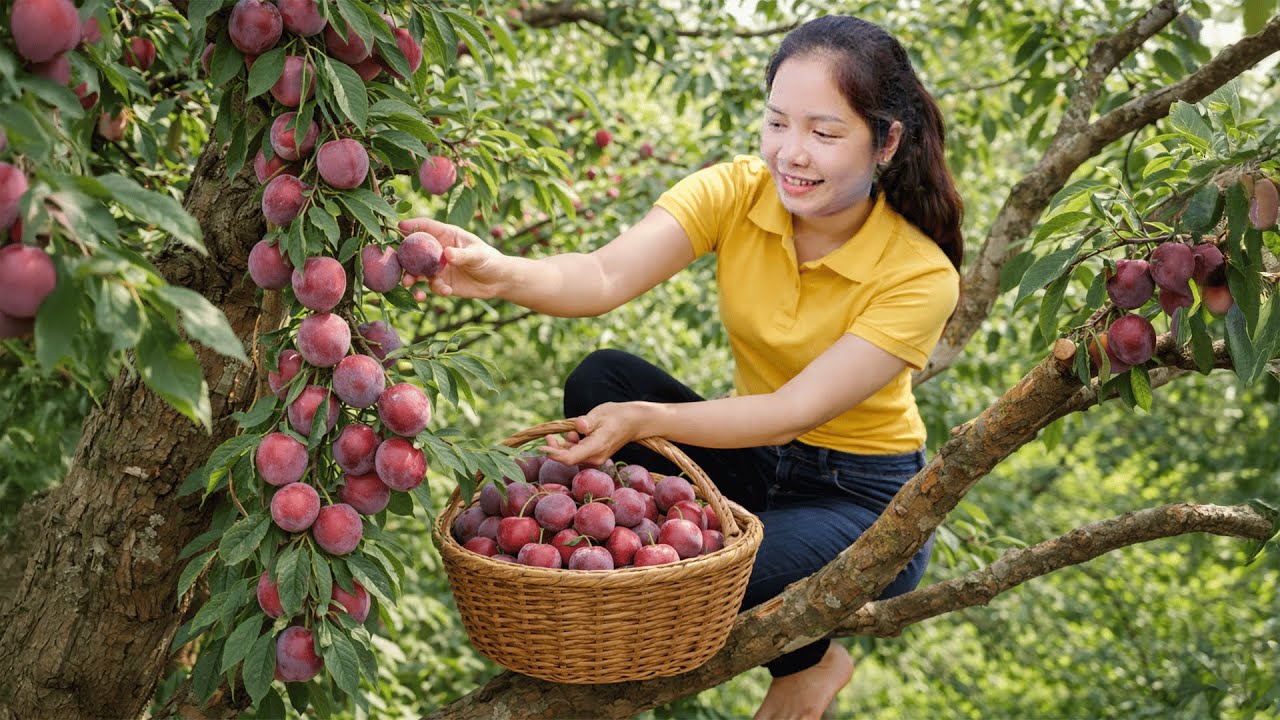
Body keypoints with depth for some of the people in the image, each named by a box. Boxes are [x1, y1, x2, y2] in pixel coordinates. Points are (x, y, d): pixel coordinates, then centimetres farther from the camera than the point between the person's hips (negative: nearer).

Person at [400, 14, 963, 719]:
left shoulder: (921, 274, -23)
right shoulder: (735, 191, -14)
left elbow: (797, 411, -28)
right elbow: (607, 275, -30)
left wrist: (646, 420, -39)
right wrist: (503, 273, -51)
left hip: (862, 498, -3)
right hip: (753, 458, 4)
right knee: (602, 380, -21)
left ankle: (810, 662, 6)